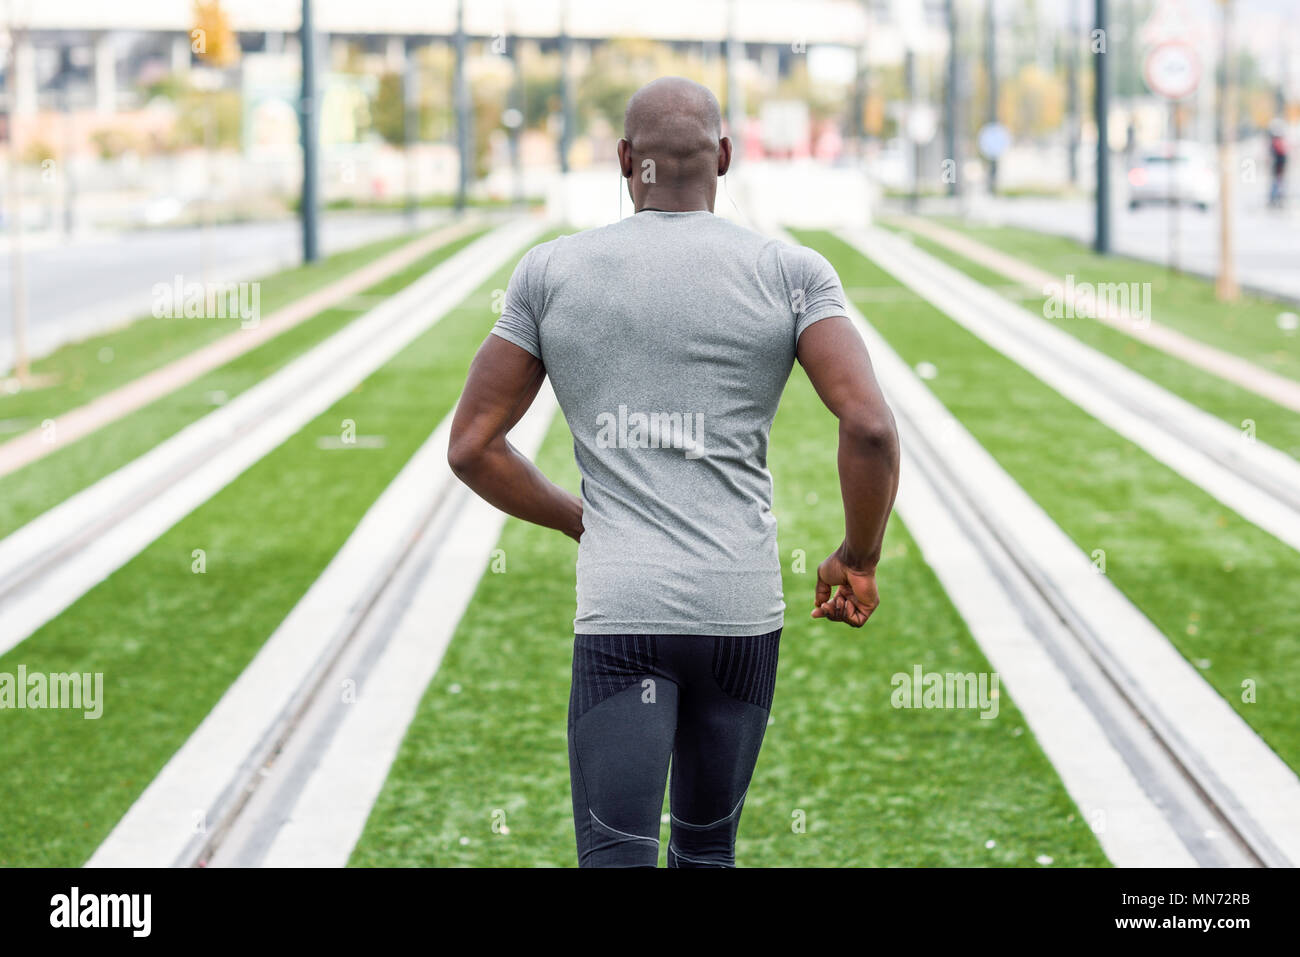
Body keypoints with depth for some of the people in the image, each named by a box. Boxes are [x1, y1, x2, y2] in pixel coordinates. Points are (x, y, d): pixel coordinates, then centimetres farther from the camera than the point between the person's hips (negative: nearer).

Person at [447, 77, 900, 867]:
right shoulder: (791, 273, 3)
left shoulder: (550, 273, 6)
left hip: (619, 607, -1)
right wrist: (860, 558, 7)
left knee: (617, 858, -6)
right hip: (742, 608, 1)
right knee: (708, 848, 20)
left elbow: (472, 447, 7)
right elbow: (870, 426, -9)